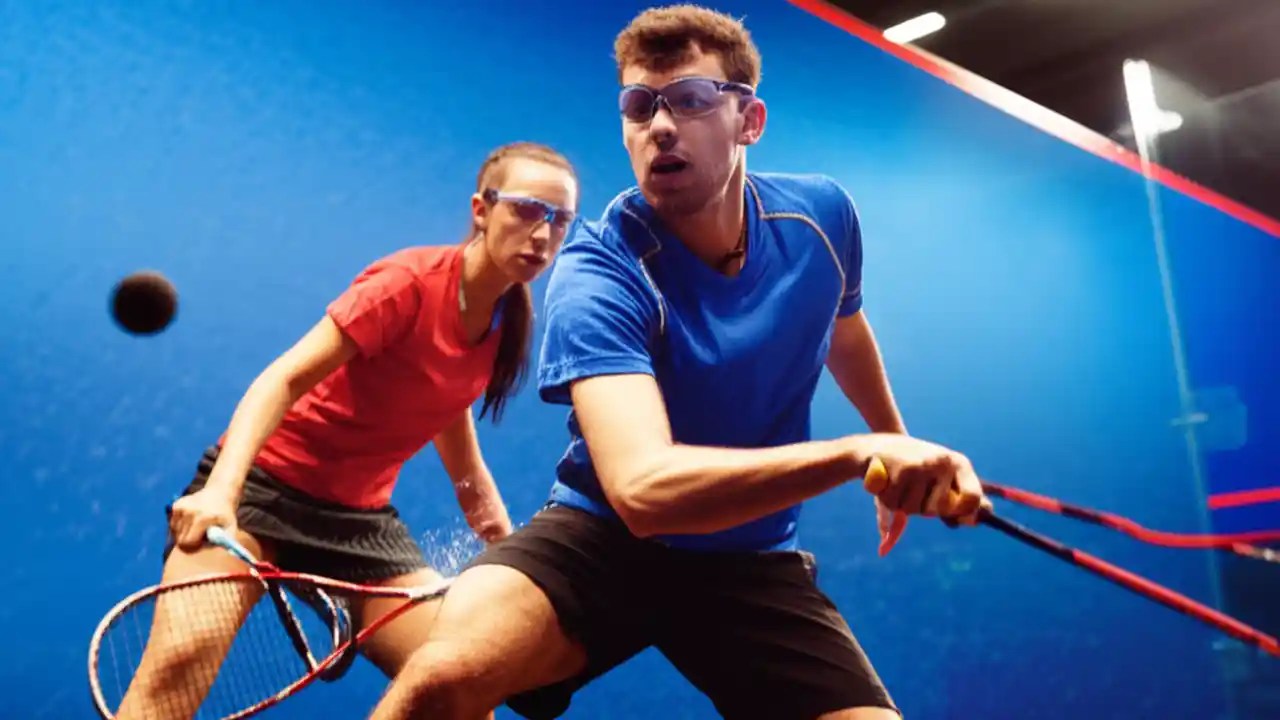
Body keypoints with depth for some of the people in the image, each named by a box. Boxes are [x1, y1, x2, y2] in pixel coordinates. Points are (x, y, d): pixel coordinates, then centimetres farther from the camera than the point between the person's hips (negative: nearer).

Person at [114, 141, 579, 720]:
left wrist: (517, 559, 16)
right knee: (183, 653, -26)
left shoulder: (504, 325, 2)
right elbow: (283, 380, -22)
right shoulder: (411, 281, -18)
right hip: (266, 483, -6)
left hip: (361, 515, 6)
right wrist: (220, 490, -39)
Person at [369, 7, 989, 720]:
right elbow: (643, 488, -37)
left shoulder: (822, 215, -6)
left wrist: (899, 444, 30)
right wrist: (861, 452, -46)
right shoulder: (597, 272, -22)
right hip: (605, 535, -4)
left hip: (755, 562, 5)